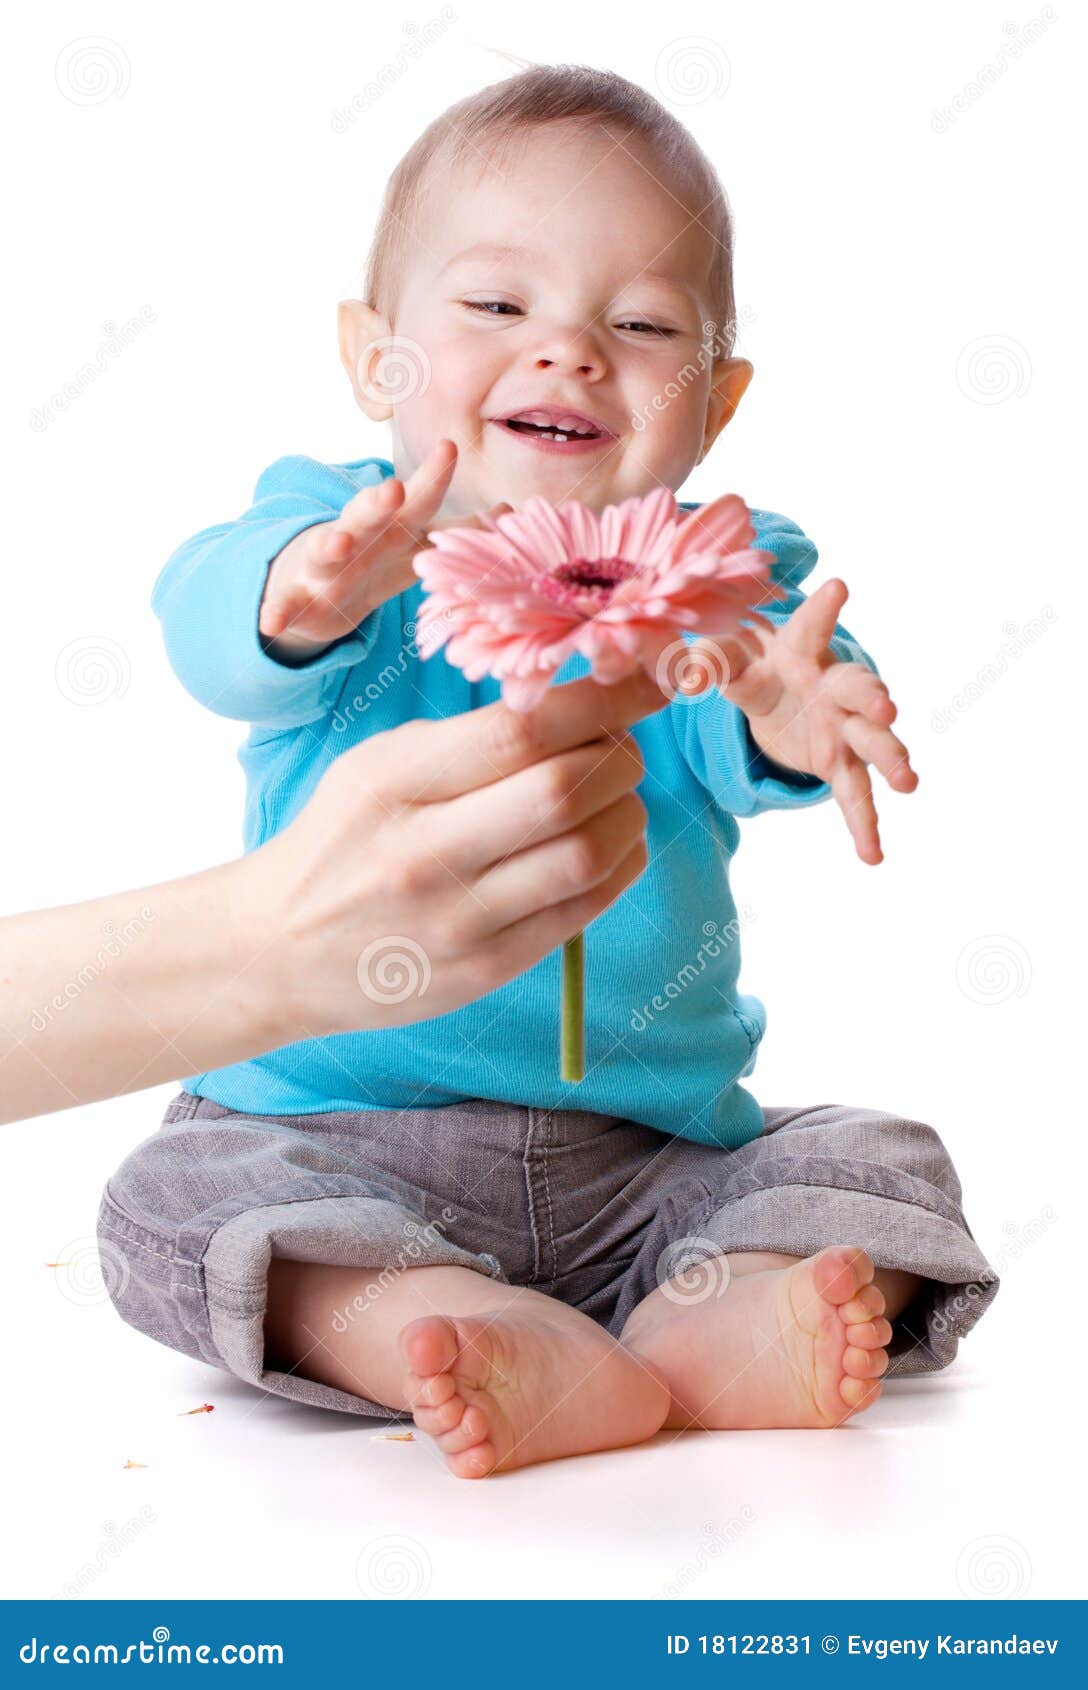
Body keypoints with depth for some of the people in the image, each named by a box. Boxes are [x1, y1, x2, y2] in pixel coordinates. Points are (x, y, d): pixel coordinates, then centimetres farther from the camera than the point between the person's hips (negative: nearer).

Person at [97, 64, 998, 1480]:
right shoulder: (323, 525, 0)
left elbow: (725, 738, -20)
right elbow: (217, 625, -23)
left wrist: (791, 713, -47)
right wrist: (314, 587, -49)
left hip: (655, 1156, 1)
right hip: (336, 1129, -1)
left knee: (883, 1173, -13)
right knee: (186, 1196, -26)